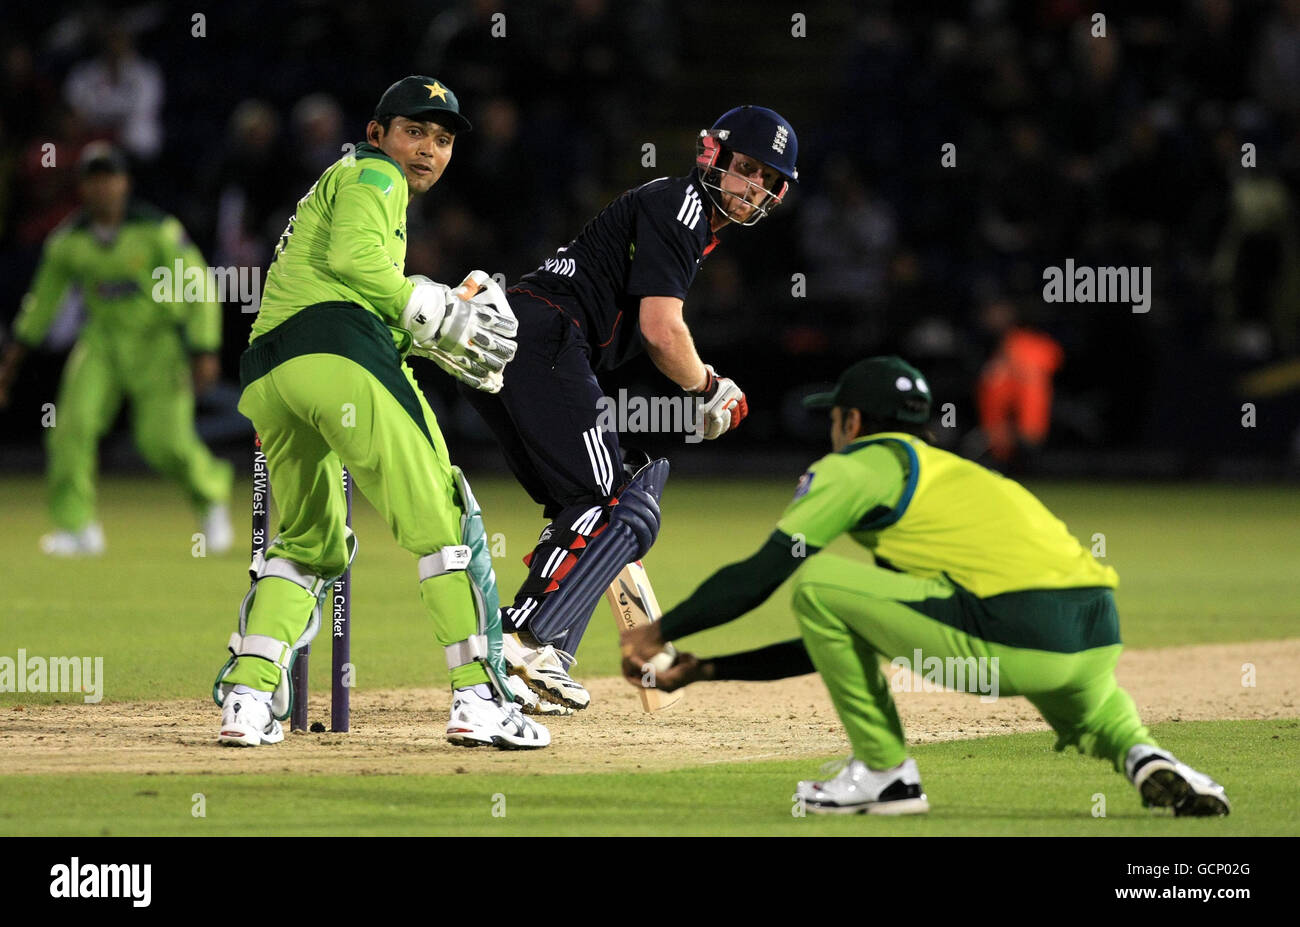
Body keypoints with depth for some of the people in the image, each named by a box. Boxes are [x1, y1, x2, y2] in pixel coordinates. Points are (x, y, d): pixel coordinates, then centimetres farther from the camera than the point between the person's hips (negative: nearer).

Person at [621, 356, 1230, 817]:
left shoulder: (862, 464, 12)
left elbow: (762, 576, 4)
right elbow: (846, 639, 38)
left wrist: (660, 631, 19)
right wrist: (704, 670, 39)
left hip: (1012, 639, -8)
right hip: (1101, 639, 8)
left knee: (816, 582, 3)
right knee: (1088, 706, 44)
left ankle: (885, 771, 7)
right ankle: (1142, 756, 9)